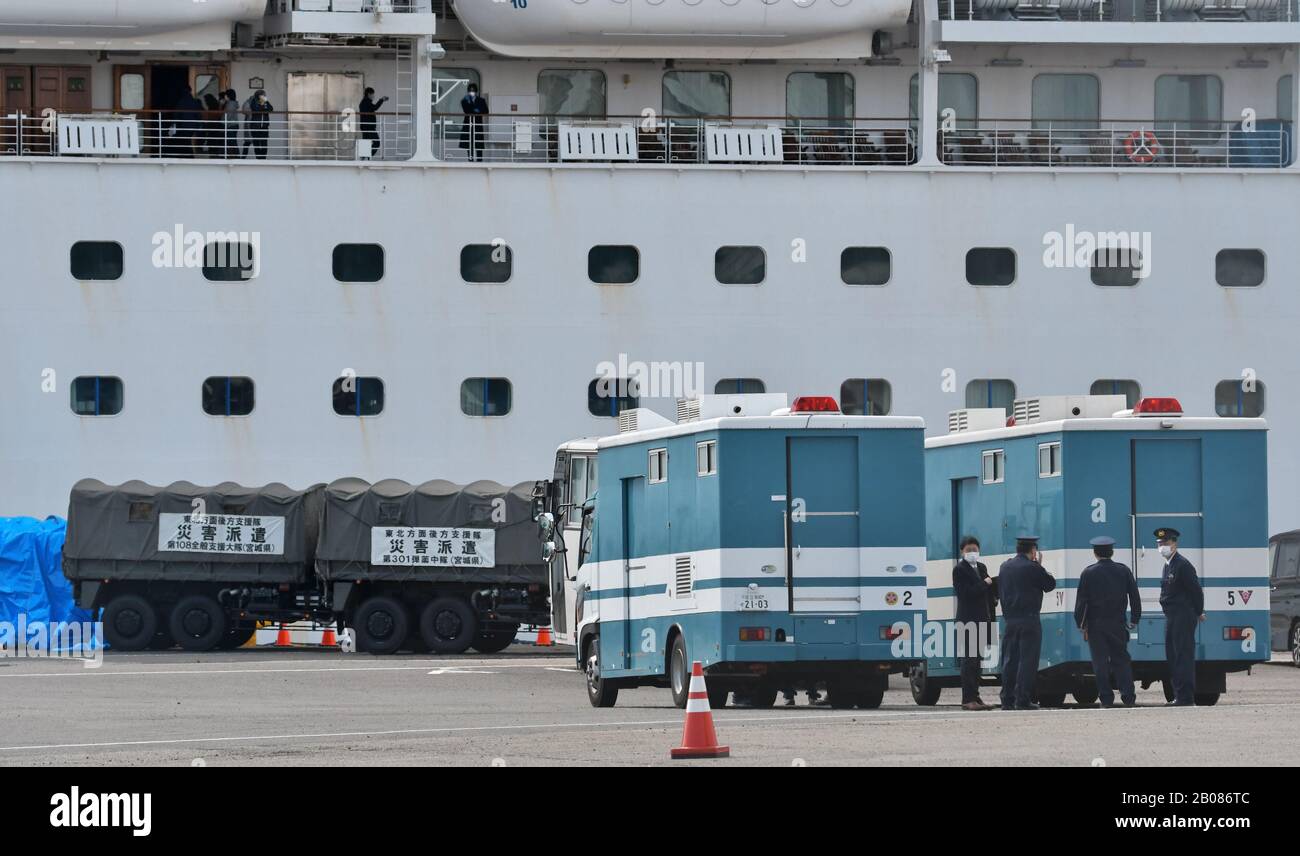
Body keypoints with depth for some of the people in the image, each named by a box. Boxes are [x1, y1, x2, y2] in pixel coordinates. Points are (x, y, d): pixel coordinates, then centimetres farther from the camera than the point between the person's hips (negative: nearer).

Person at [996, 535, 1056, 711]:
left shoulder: (1005, 567, 11)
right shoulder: (1033, 568, -11)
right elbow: (1050, 584, 0)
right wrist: (1040, 566, 9)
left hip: (1010, 619, 6)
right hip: (1029, 620, -6)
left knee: (1010, 660, 10)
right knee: (1027, 660, -5)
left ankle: (1007, 699, 9)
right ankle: (1023, 700, -9)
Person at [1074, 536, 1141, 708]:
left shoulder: (1088, 573, -5)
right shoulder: (1123, 571, 2)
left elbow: (1081, 601, -6)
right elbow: (1135, 597, 5)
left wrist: (1081, 624, 0)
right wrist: (1134, 620, 12)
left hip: (1096, 624, -2)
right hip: (1118, 623, 2)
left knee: (1100, 662, 2)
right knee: (1121, 659, 8)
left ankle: (1106, 698, -1)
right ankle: (1128, 697, 2)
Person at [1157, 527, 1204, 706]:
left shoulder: (1182, 564, -13)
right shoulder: (1168, 565, 16)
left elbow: (1196, 590, -13)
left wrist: (1198, 613, -2)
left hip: (1183, 617, -10)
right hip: (1171, 617, 10)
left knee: (1183, 655, -9)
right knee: (1172, 656, 11)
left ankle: (1185, 696, -9)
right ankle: (1179, 695, 16)